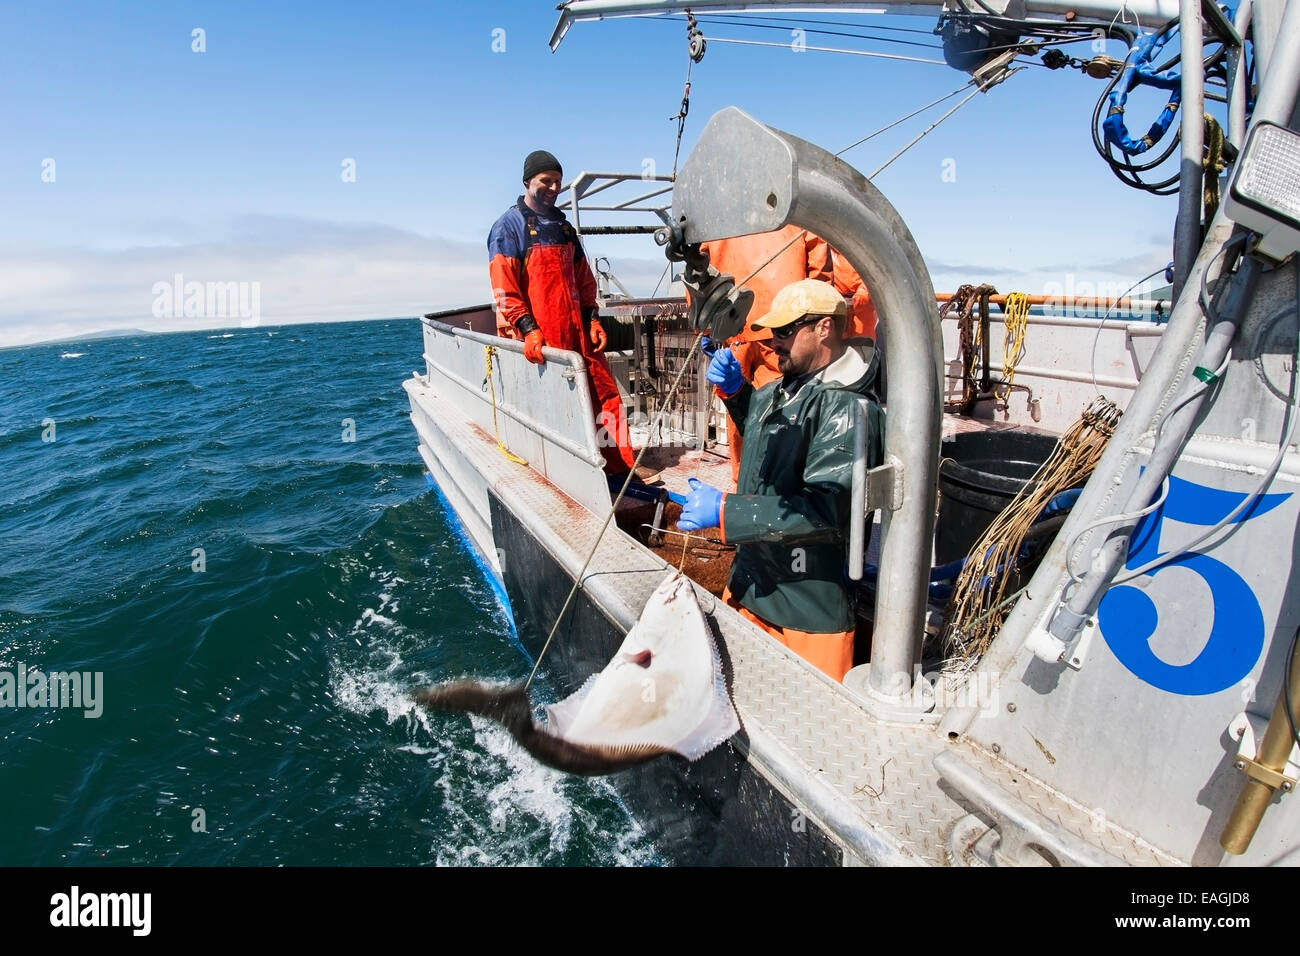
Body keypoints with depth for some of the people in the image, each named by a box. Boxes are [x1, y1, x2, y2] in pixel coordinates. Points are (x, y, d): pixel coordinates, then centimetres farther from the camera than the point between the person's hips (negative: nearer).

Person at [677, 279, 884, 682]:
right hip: (751, 583, 8)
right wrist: (734, 389, 9)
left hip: (810, 606, -8)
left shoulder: (848, 409, -21)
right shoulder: (783, 389, 7)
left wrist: (725, 511, -30)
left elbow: (828, 509, -30)